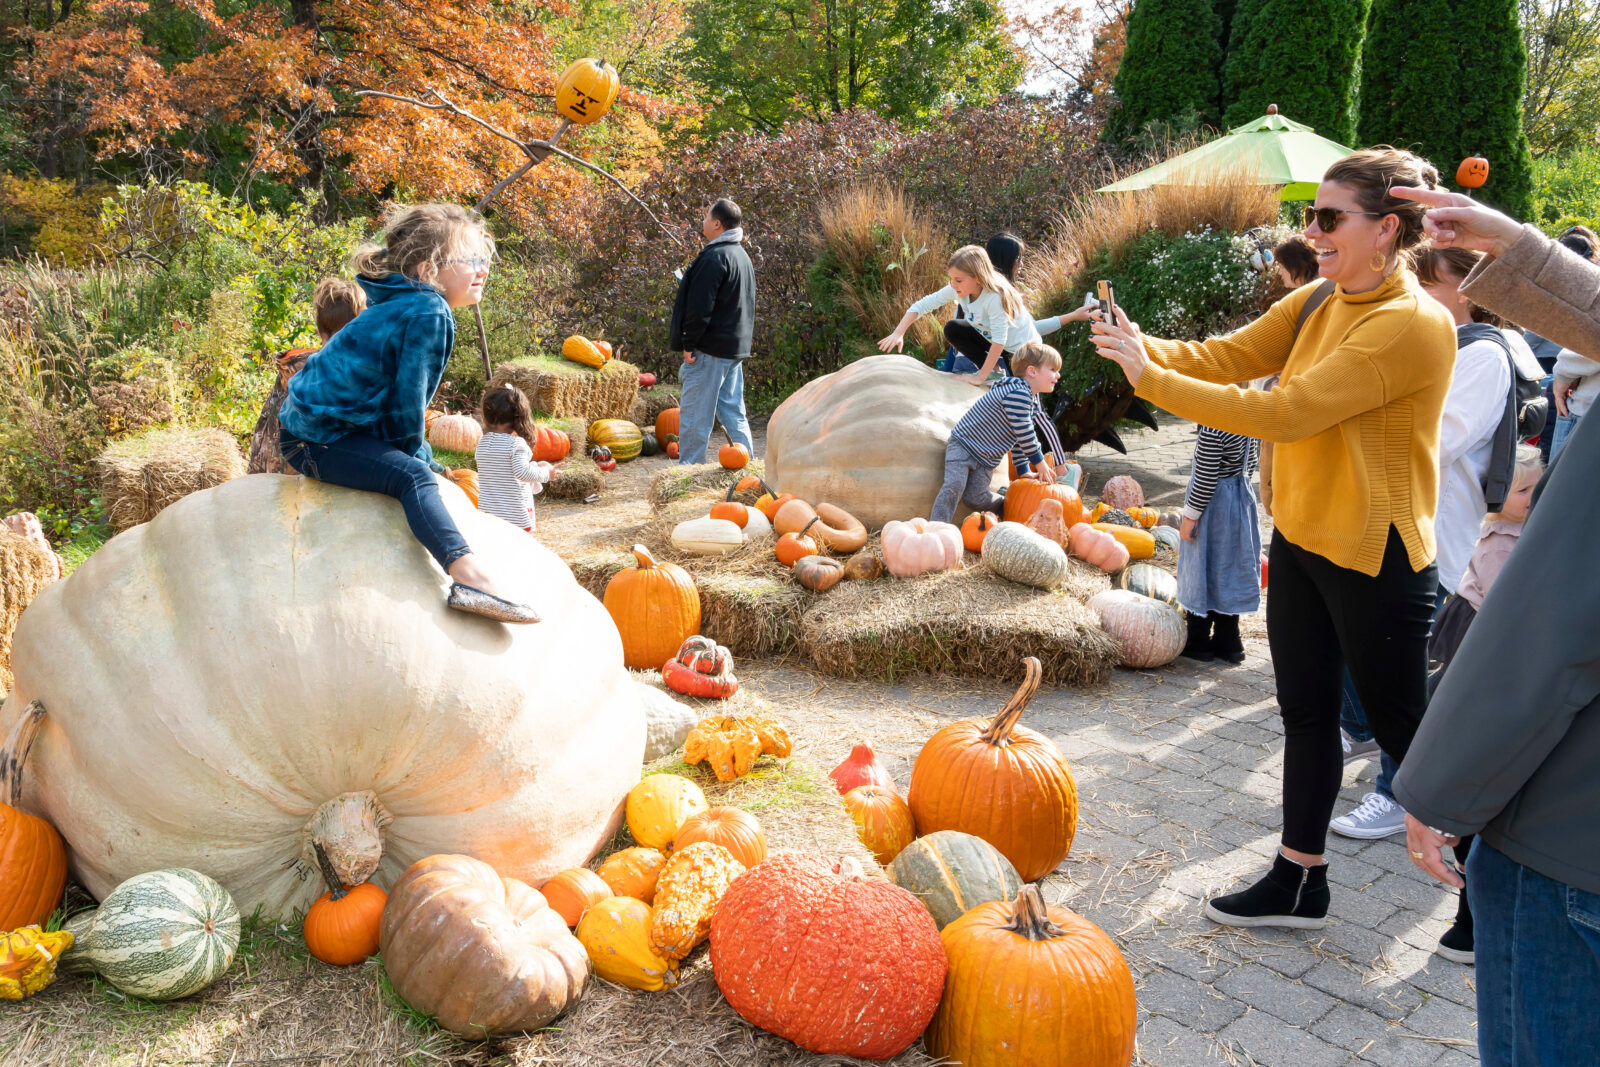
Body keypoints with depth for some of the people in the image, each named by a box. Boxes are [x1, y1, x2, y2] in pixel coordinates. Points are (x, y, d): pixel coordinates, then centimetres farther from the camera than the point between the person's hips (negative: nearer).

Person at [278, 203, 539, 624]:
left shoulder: (404, 307, 14)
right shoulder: (429, 313, -16)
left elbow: (404, 396, 21)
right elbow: (407, 399, -16)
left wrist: (418, 455, 19)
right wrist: (416, 455, -2)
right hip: (318, 438, -11)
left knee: (419, 467, 22)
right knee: (412, 476, -29)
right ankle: (470, 577, -46)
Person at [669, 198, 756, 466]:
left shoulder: (714, 257, -15)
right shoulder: (741, 255, 17)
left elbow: (699, 307, -20)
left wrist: (688, 344, -12)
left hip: (710, 350, -10)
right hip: (736, 347, 10)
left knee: (694, 415, -3)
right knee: (732, 411, 14)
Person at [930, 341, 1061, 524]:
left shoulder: (1033, 399, 10)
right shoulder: (1017, 393, -22)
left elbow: (1020, 439, 17)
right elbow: (1024, 434, -22)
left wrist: (1023, 470, 13)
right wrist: (1040, 462, -11)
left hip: (987, 458, 8)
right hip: (964, 444, -8)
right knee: (954, 485, -23)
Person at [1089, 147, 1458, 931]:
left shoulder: (1414, 325, -21)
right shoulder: (1319, 302, 5)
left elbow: (1289, 411, -28)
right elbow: (1228, 356, -2)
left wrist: (1153, 381, -26)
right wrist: (1145, 349, -20)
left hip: (1374, 557, -8)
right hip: (1299, 537, 8)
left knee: (1402, 727, 6)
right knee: (1306, 713, 15)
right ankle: (1299, 885, 29)